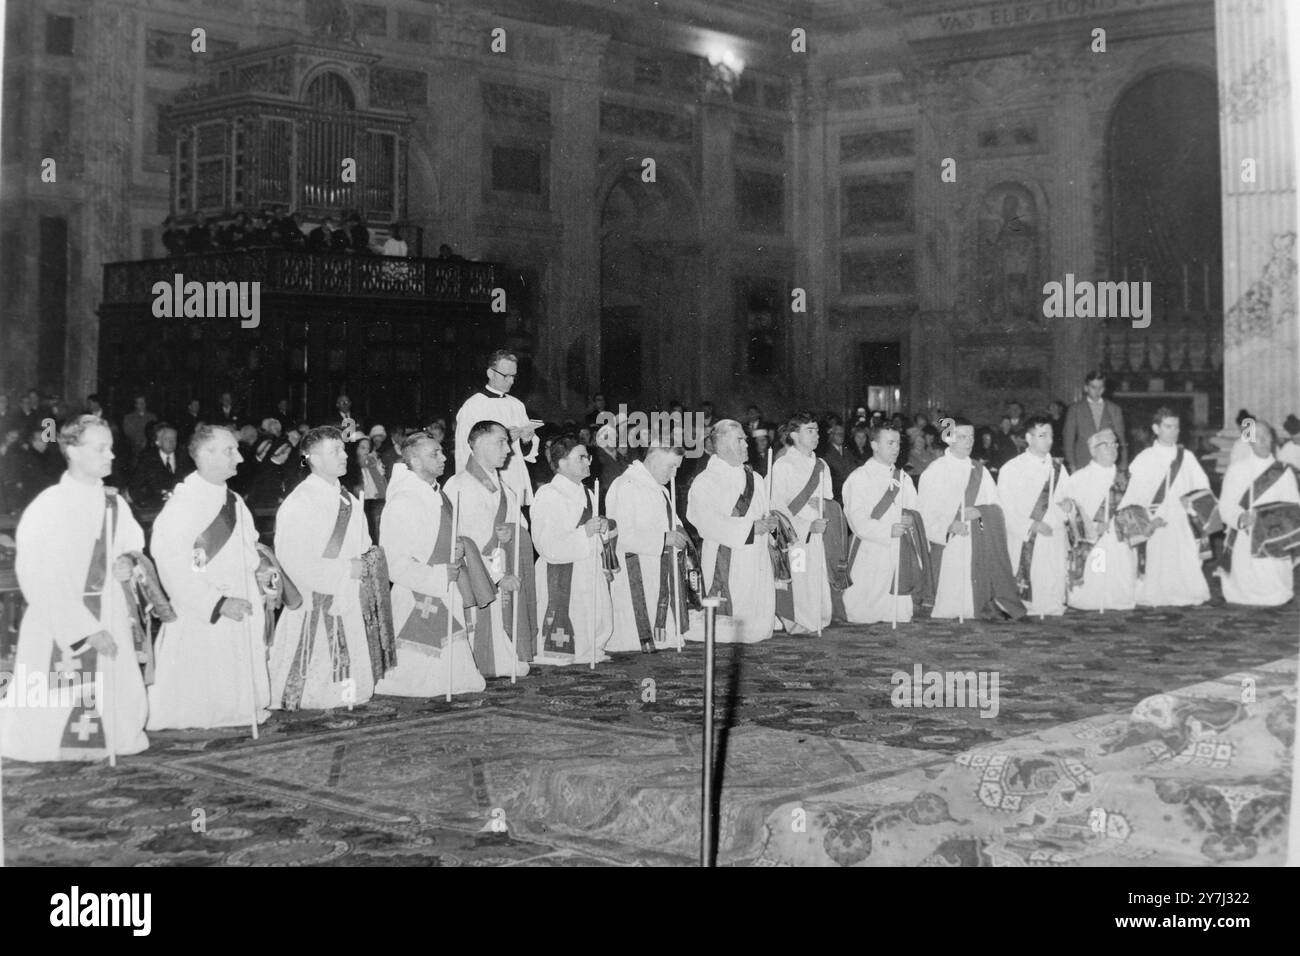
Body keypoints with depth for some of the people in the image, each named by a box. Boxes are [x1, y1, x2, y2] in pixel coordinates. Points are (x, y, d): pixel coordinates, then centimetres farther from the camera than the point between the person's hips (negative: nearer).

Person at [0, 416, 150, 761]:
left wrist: (126, 564, -1)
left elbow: (130, 547, 24)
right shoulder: (46, 508, -9)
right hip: (58, 626, -5)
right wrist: (86, 630, -16)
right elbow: (40, 581, -12)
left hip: (109, 625, 5)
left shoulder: (115, 506, 7)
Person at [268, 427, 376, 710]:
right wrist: (344, 570, -16)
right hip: (312, 606, -7)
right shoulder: (299, 503, -10)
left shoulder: (349, 502, 12)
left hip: (346, 605, 7)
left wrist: (367, 559, 0)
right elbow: (292, 561, -17)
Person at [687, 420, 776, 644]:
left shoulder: (753, 479, 16)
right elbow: (709, 523, -17)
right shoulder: (704, 482, -5)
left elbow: (764, 512, 23)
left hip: (758, 562, 6)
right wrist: (750, 527, -18)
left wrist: (769, 523, -2)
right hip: (726, 564, -6)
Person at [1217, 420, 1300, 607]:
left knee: (1271, 596, -2)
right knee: (1243, 592, 2)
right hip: (1243, 541, 0)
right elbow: (1226, 505, -3)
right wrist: (1241, 517, -23)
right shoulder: (1237, 470, 5)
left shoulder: (1284, 472, 7)